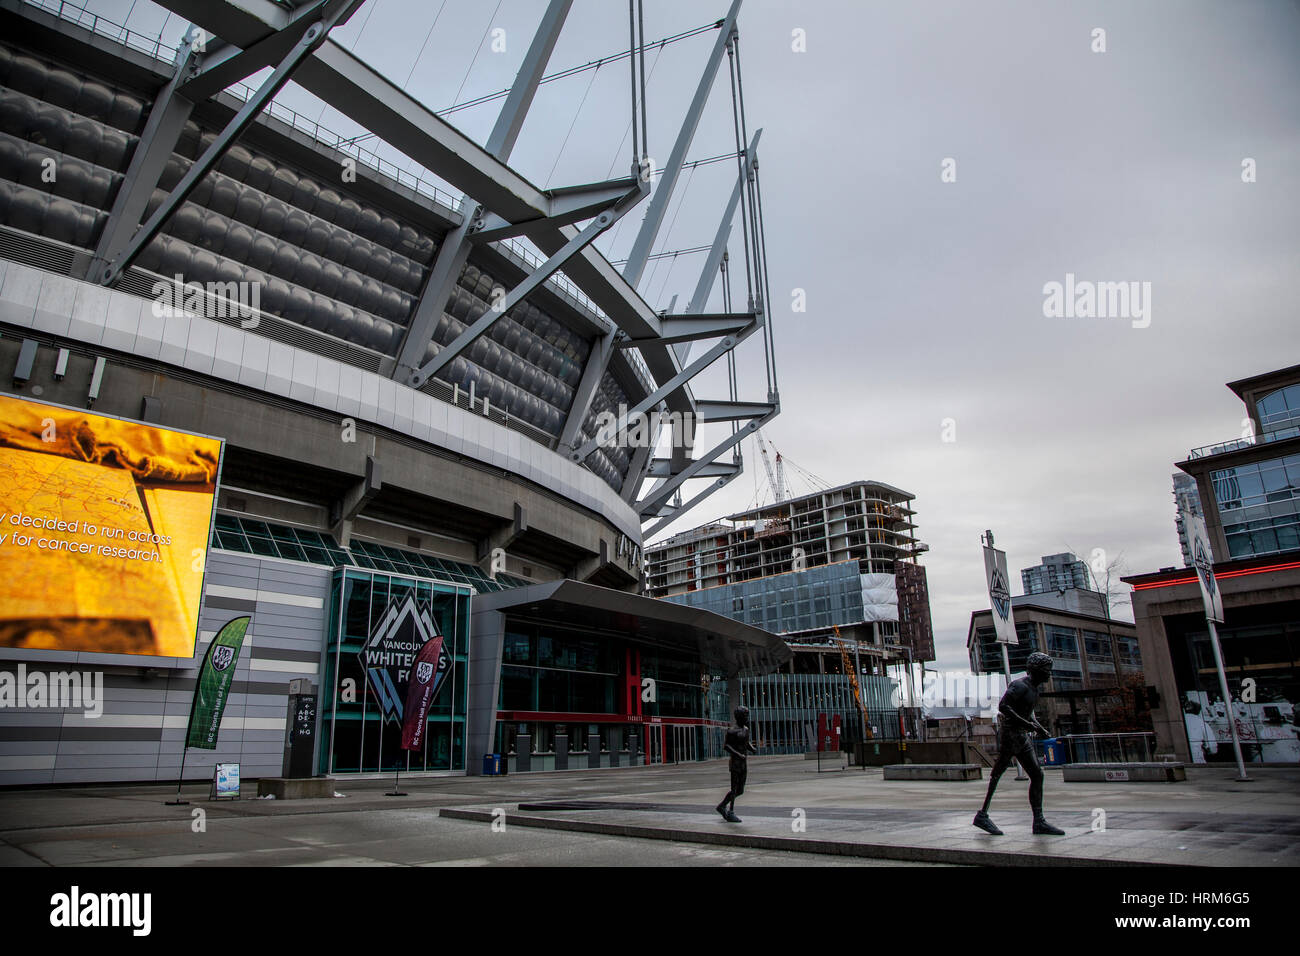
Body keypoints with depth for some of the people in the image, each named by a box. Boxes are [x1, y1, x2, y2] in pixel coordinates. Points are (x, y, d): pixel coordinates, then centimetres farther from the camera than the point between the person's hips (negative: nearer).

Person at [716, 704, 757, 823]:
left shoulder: (746, 729, 12)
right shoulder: (733, 731, -12)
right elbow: (725, 745, -15)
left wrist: (753, 749, 2)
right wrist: (738, 755, -24)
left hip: (744, 764, 8)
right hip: (735, 763, -8)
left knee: (740, 790, 10)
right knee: (734, 790, -3)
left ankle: (722, 806, 24)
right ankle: (730, 814, 9)